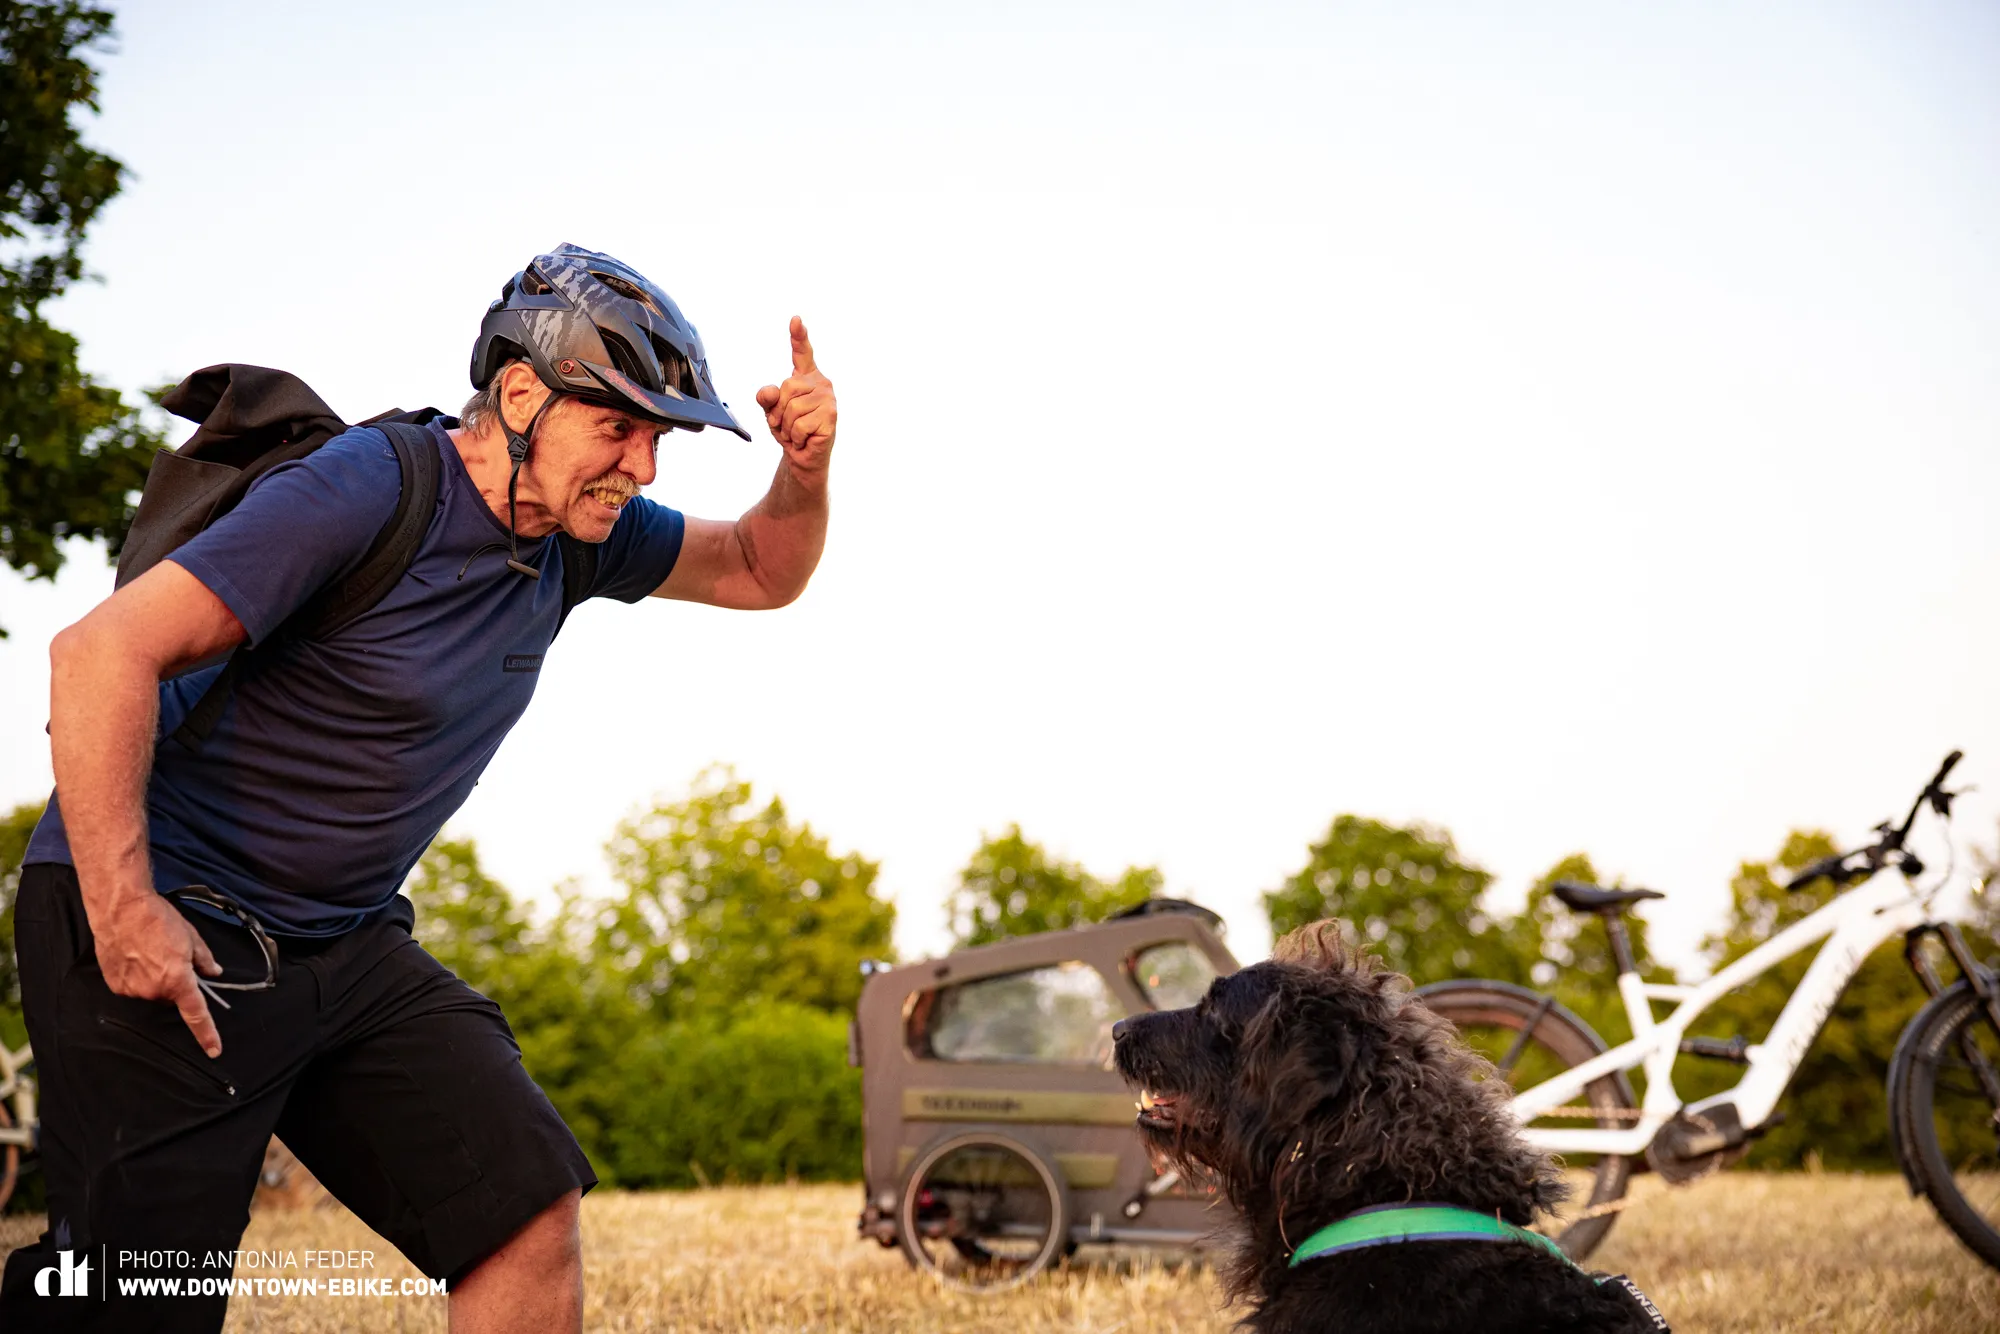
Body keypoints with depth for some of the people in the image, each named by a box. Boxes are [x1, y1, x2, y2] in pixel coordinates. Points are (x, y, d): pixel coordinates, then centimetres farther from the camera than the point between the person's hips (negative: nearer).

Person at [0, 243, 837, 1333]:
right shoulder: (368, 489, -20)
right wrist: (123, 909, -25)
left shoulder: (578, 527, 3)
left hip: (344, 944, 7)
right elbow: (101, 653, -23)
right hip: (173, 931, -7)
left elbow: (761, 572, 17)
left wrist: (806, 469, -6)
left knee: (530, 1211, -7)